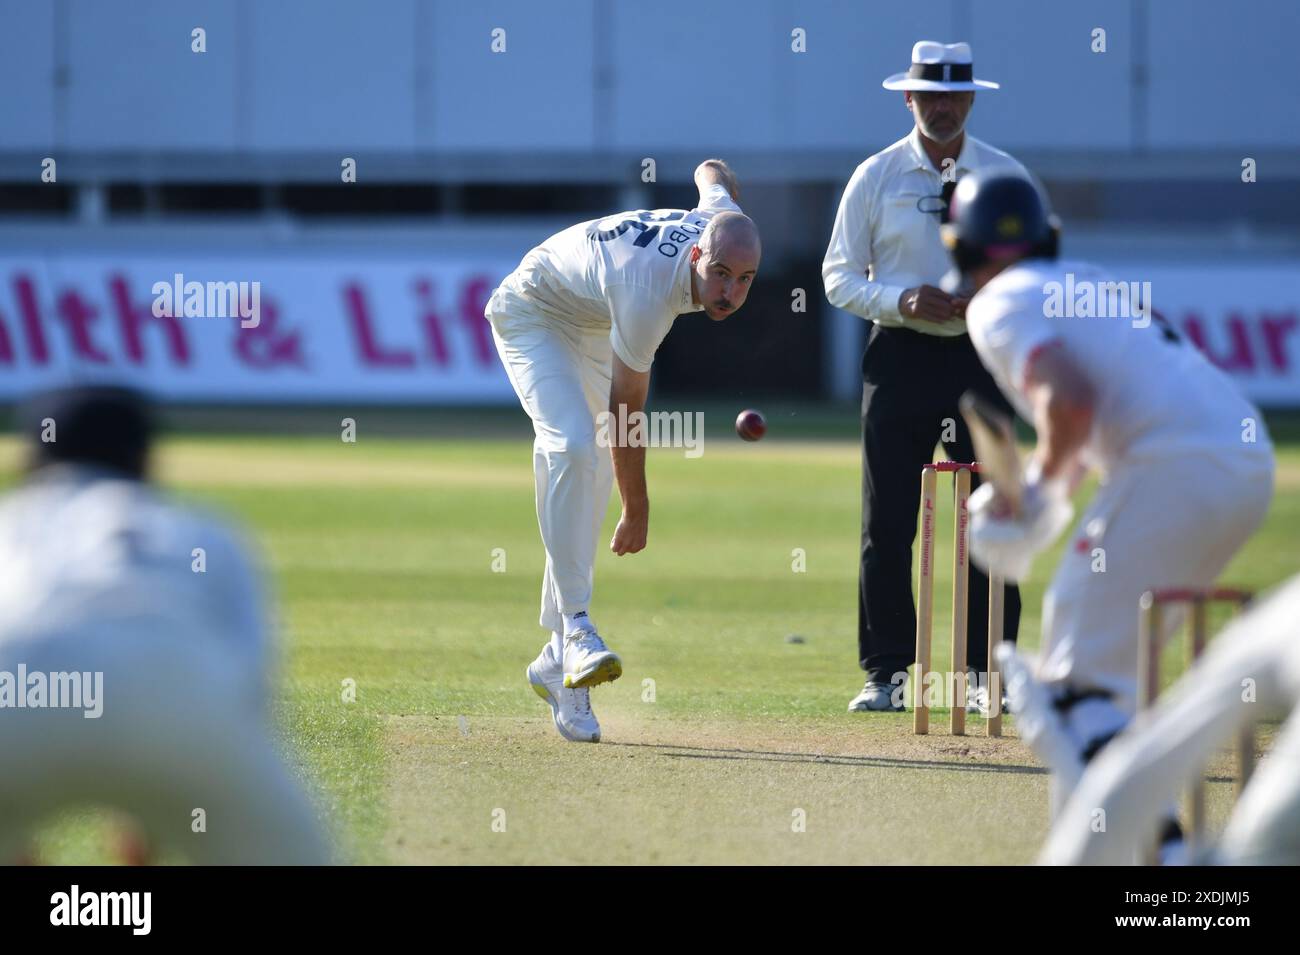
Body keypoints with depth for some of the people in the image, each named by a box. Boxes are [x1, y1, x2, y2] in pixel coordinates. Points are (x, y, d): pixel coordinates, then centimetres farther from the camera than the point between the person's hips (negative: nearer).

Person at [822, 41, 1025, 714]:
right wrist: (900, 300, -14)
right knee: (887, 525, -2)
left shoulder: (1006, 177, 7)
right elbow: (839, 277, 4)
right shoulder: (876, 177, 4)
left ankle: (987, 675, 5)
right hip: (900, 357, -1)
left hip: (982, 357, 1)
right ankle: (886, 674, 4)